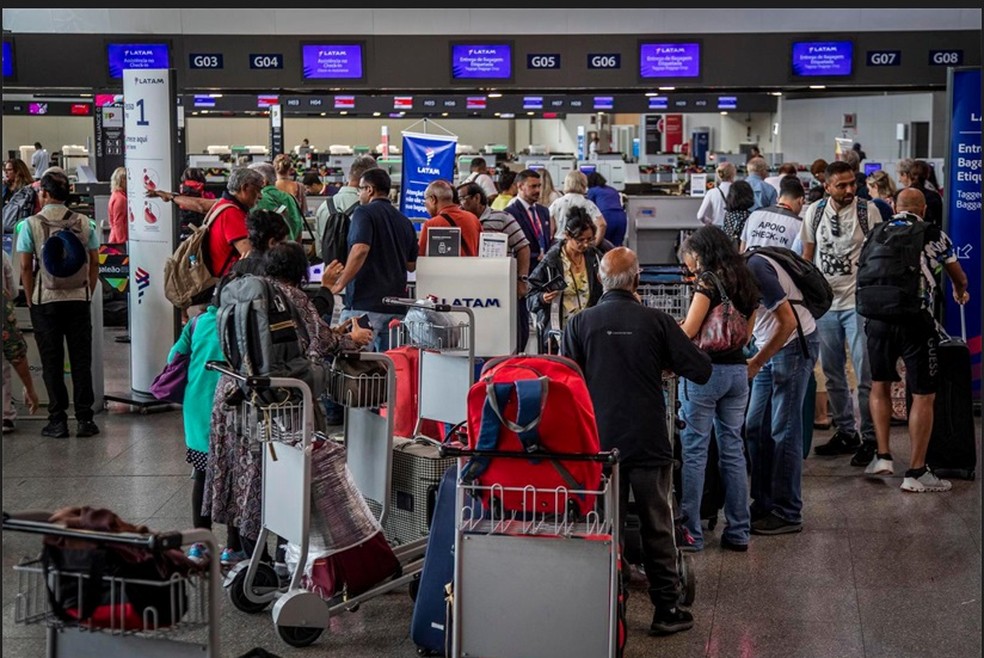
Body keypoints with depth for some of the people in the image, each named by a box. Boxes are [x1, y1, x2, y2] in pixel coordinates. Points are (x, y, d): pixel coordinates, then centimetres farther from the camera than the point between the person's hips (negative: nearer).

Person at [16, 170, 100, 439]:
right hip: (78, 299, 2)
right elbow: (94, 263, 3)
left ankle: (57, 420, 7)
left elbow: (25, 267, -6)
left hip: (45, 301, -2)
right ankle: (84, 419, 7)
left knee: (52, 363, 5)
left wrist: (30, 300, 3)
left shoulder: (31, 224, -6)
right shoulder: (84, 222, 1)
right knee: (81, 360, 6)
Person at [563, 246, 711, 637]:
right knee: (657, 527, 10)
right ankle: (666, 609, 15)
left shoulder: (580, 323, -5)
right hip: (650, 442, -1)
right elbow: (701, 371, -3)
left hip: (600, 442, 1)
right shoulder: (657, 322, -6)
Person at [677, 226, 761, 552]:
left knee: (694, 451, -1)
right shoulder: (745, 281, 12)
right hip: (738, 370, 7)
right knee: (733, 450, 10)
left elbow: (688, 331, -14)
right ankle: (738, 532, 13)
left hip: (705, 369, -7)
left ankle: (691, 533, 0)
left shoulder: (709, 280, -10)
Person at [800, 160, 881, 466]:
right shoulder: (815, 211, 4)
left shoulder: (868, 211, -5)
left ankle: (869, 438, 3)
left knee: (866, 374, -4)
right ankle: (845, 432, 24)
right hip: (824, 303, 4)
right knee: (833, 375, 12)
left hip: (858, 302, -4)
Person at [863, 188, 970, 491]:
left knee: (880, 384, 23)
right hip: (915, 319, -3)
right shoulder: (935, 235, 6)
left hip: (878, 316, 3)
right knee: (924, 396, 5)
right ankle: (916, 472, 5)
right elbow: (959, 277, 20)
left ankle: (883, 456, 20)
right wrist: (960, 293, 44)